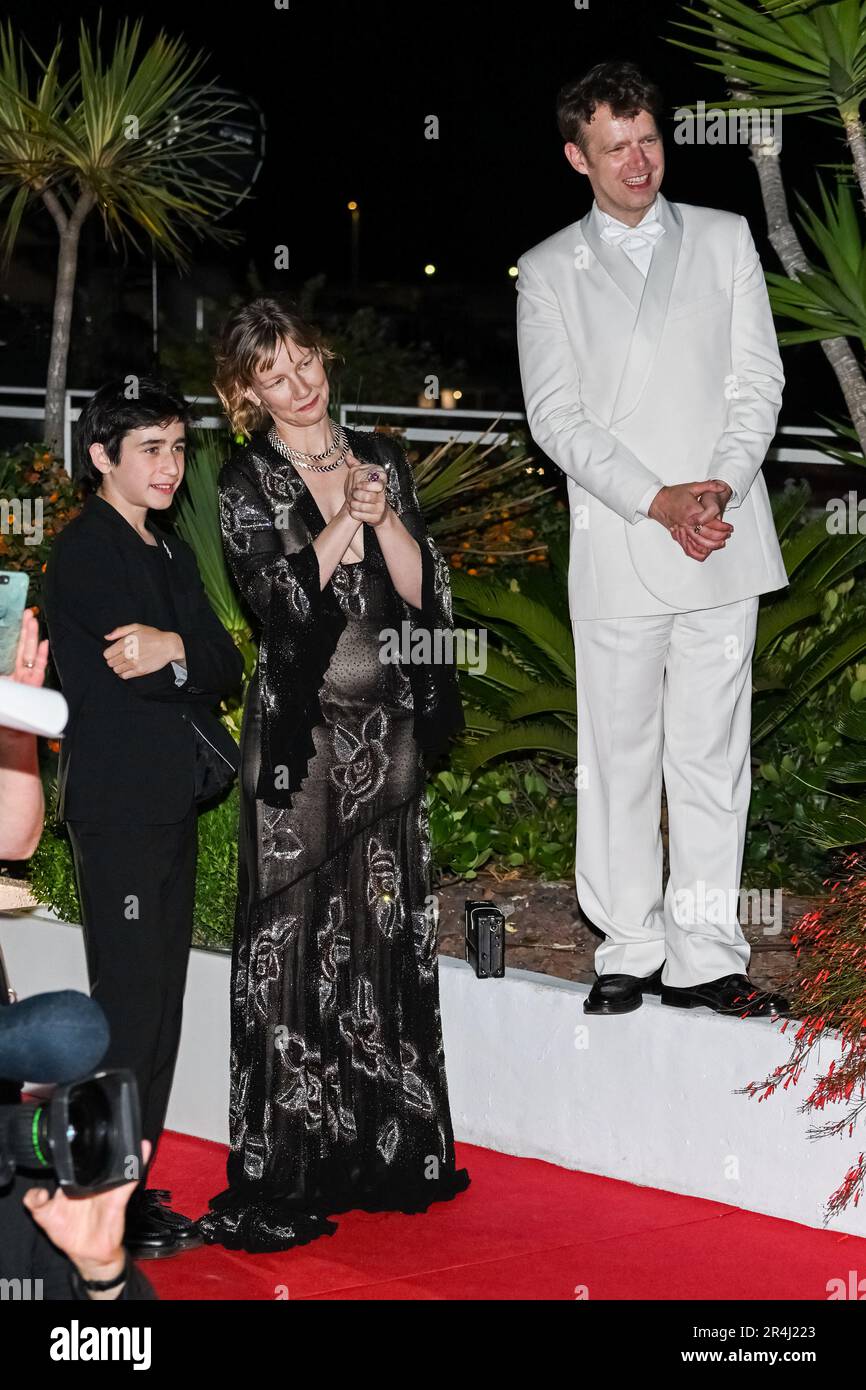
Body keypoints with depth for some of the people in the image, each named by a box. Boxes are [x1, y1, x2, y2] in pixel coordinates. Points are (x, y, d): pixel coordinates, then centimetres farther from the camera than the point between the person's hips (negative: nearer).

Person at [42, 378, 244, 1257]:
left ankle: (135, 1192, 18)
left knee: (159, 1006, 10)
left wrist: (176, 650, -12)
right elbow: (138, 671, -19)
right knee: (129, 1008, -7)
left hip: (170, 803, 8)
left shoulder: (170, 553, 17)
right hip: (116, 806, -8)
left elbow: (226, 667, 5)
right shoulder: (87, 551, -9)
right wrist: (197, 662, -5)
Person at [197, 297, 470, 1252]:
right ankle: (285, 1171, 0)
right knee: (296, 938, -5)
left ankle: (389, 1147, 18)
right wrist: (344, 514, -13)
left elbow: (421, 588, 3)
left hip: (386, 722, 5)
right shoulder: (248, 482, -2)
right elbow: (283, 594, -15)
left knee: (389, 929, 9)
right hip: (300, 726, -4)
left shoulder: (377, 460, 10)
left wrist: (381, 515, -12)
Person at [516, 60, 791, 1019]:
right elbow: (556, 418, -1)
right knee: (618, 756, 2)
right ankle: (628, 951, 11)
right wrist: (658, 501, -14)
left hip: (724, 544, 1)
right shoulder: (549, 272, 7)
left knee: (712, 755, 3)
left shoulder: (724, 240, 11)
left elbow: (758, 379, 5)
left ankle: (703, 957, 8)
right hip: (616, 549, -1)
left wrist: (720, 490, -11)